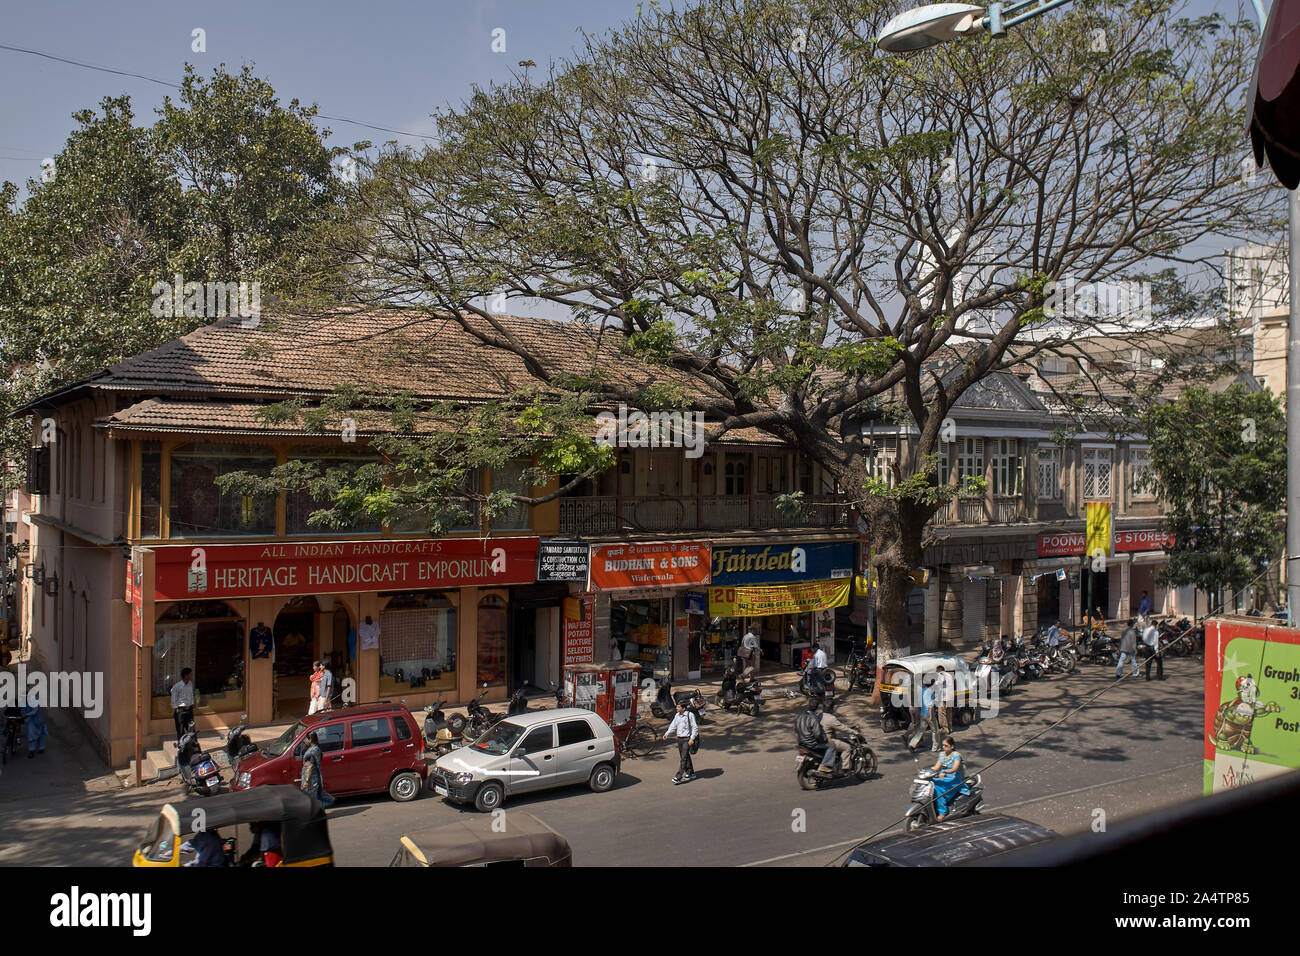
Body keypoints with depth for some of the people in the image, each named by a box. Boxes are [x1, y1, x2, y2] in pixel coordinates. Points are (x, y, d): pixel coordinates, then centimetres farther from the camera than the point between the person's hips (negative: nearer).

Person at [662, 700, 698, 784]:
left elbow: (695, 727, -11)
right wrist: (667, 734, -4)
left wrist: (692, 738, -20)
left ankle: (679, 777, -12)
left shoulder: (690, 715, -12)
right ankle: (690, 773, 28)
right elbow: (673, 726, 10)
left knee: (684, 758, -9)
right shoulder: (677, 715, 7)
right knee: (684, 757, 14)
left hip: (687, 739, -7)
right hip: (679, 739, 7)